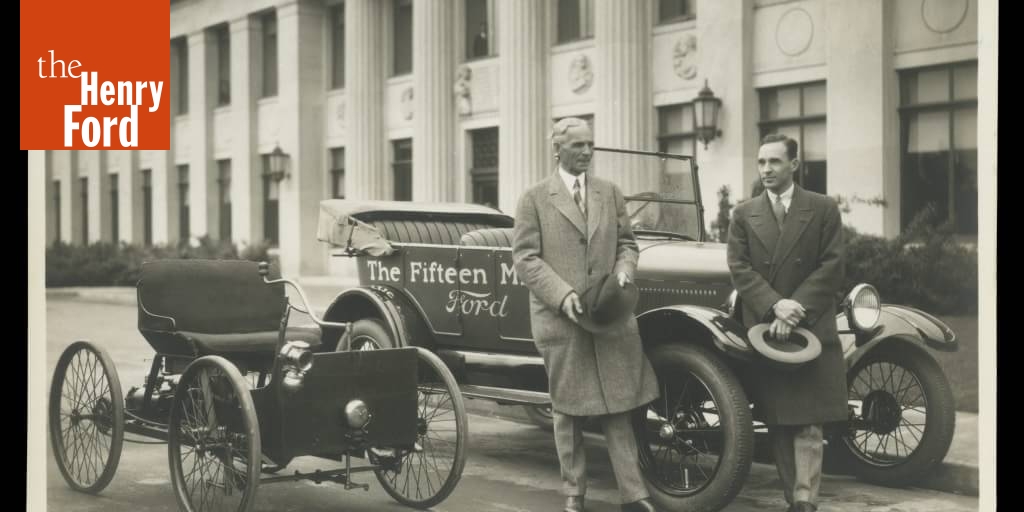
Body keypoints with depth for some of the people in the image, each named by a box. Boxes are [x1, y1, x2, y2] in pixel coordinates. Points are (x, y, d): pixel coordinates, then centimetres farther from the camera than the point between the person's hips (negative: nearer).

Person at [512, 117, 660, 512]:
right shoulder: (535, 198, 1)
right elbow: (524, 257, -5)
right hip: (559, 318, -2)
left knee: (616, 408, 2)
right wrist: (562, 295, -16)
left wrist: (624, 271, -7)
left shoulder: (610, 193, 12)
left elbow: (626, 243, 16)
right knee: (567, 409, 6)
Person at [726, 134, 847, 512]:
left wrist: (797, 311, -14)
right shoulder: (743, 214, 9)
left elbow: (832, 267, -4)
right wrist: (774, 304, -16)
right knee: (778, 424, 5)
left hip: (812, 331, -2)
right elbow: (739, 268, -1)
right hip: (762, 331, 2)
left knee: (808, 425, -6)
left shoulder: (824, 209, 4)